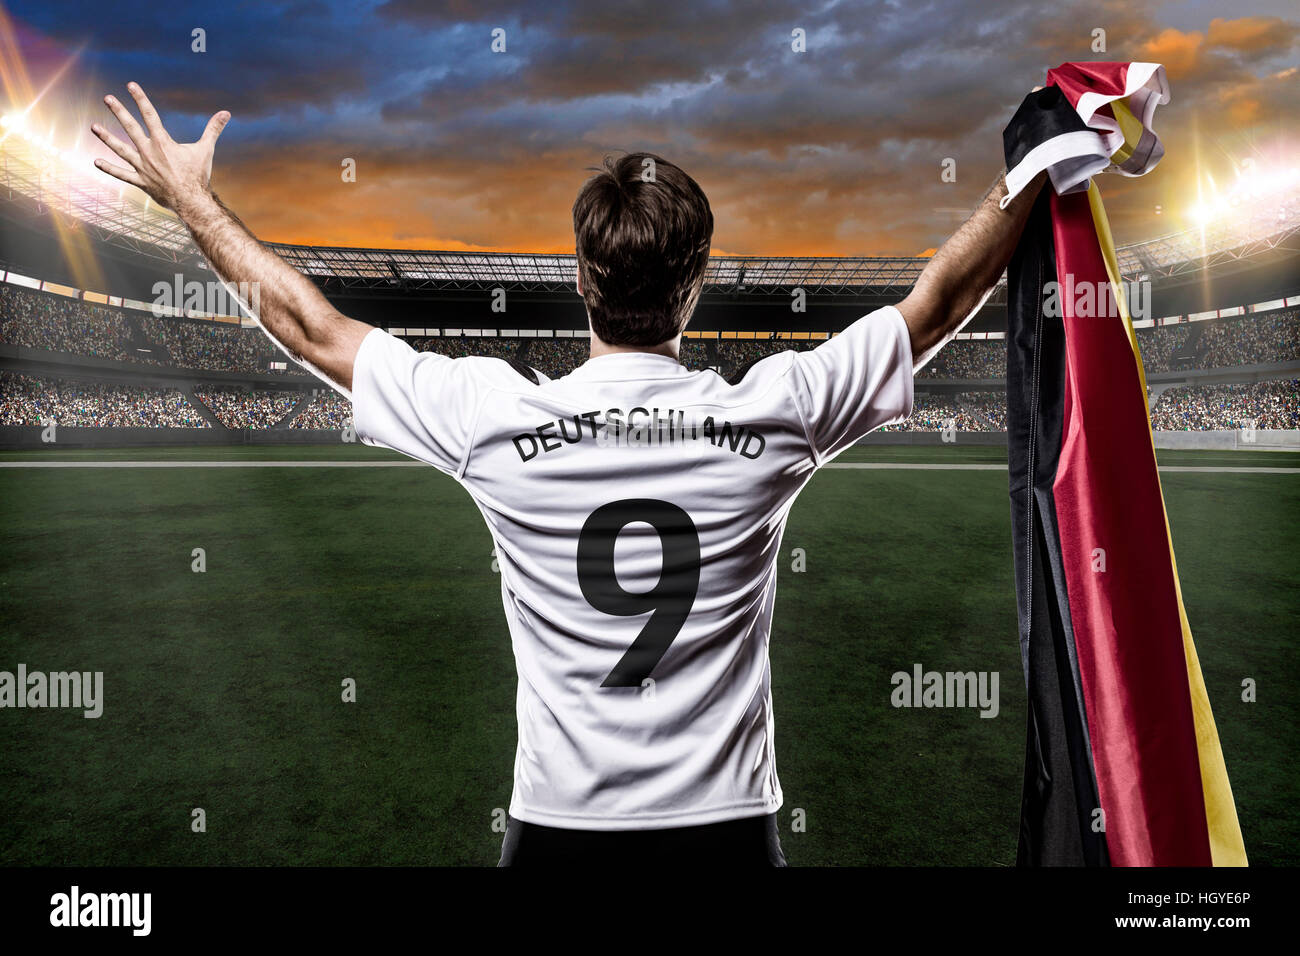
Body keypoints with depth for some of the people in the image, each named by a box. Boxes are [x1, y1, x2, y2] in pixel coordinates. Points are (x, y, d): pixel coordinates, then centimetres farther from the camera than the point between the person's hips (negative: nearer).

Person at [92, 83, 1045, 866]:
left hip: (562, 824, 0)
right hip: (728, 823, 1)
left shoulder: (495, 417, -14)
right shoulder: (770, 411, -13)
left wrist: (189, 194, 14)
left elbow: (310, 325, 0)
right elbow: (938, 302, 2)